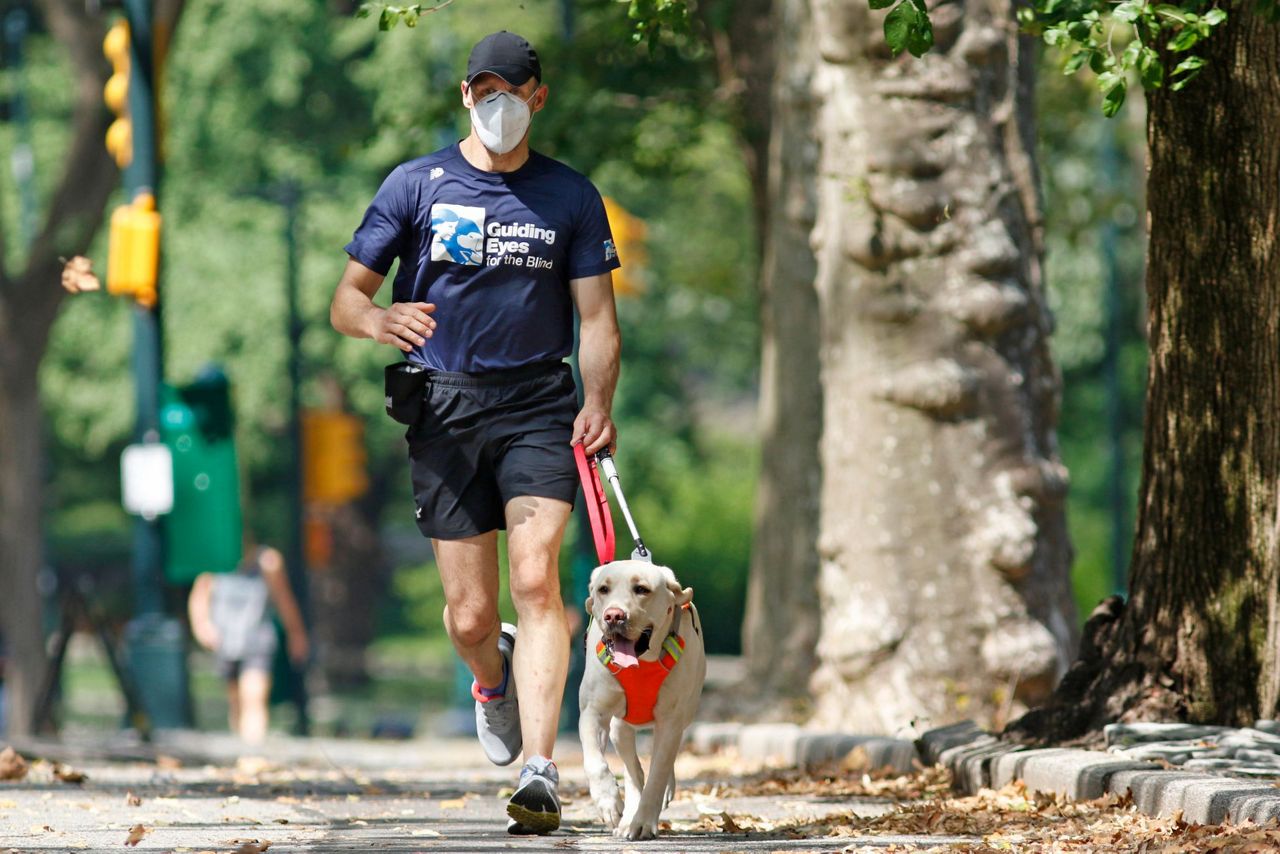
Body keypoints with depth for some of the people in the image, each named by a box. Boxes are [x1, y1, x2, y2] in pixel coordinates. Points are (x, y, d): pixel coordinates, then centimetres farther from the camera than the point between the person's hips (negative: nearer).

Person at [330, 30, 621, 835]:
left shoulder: (570, 195, 9)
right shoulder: (417, 185, 6)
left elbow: (597, 317, 8)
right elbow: (346, 299, 4)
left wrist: (597, 402, -11)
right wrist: (380, 320, -21)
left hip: (539, 405, 0)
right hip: (445, 408, 0)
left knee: (537, 578, -19)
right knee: (470, 616, -1)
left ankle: (540, 772, -24)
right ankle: (494, 679, 37)